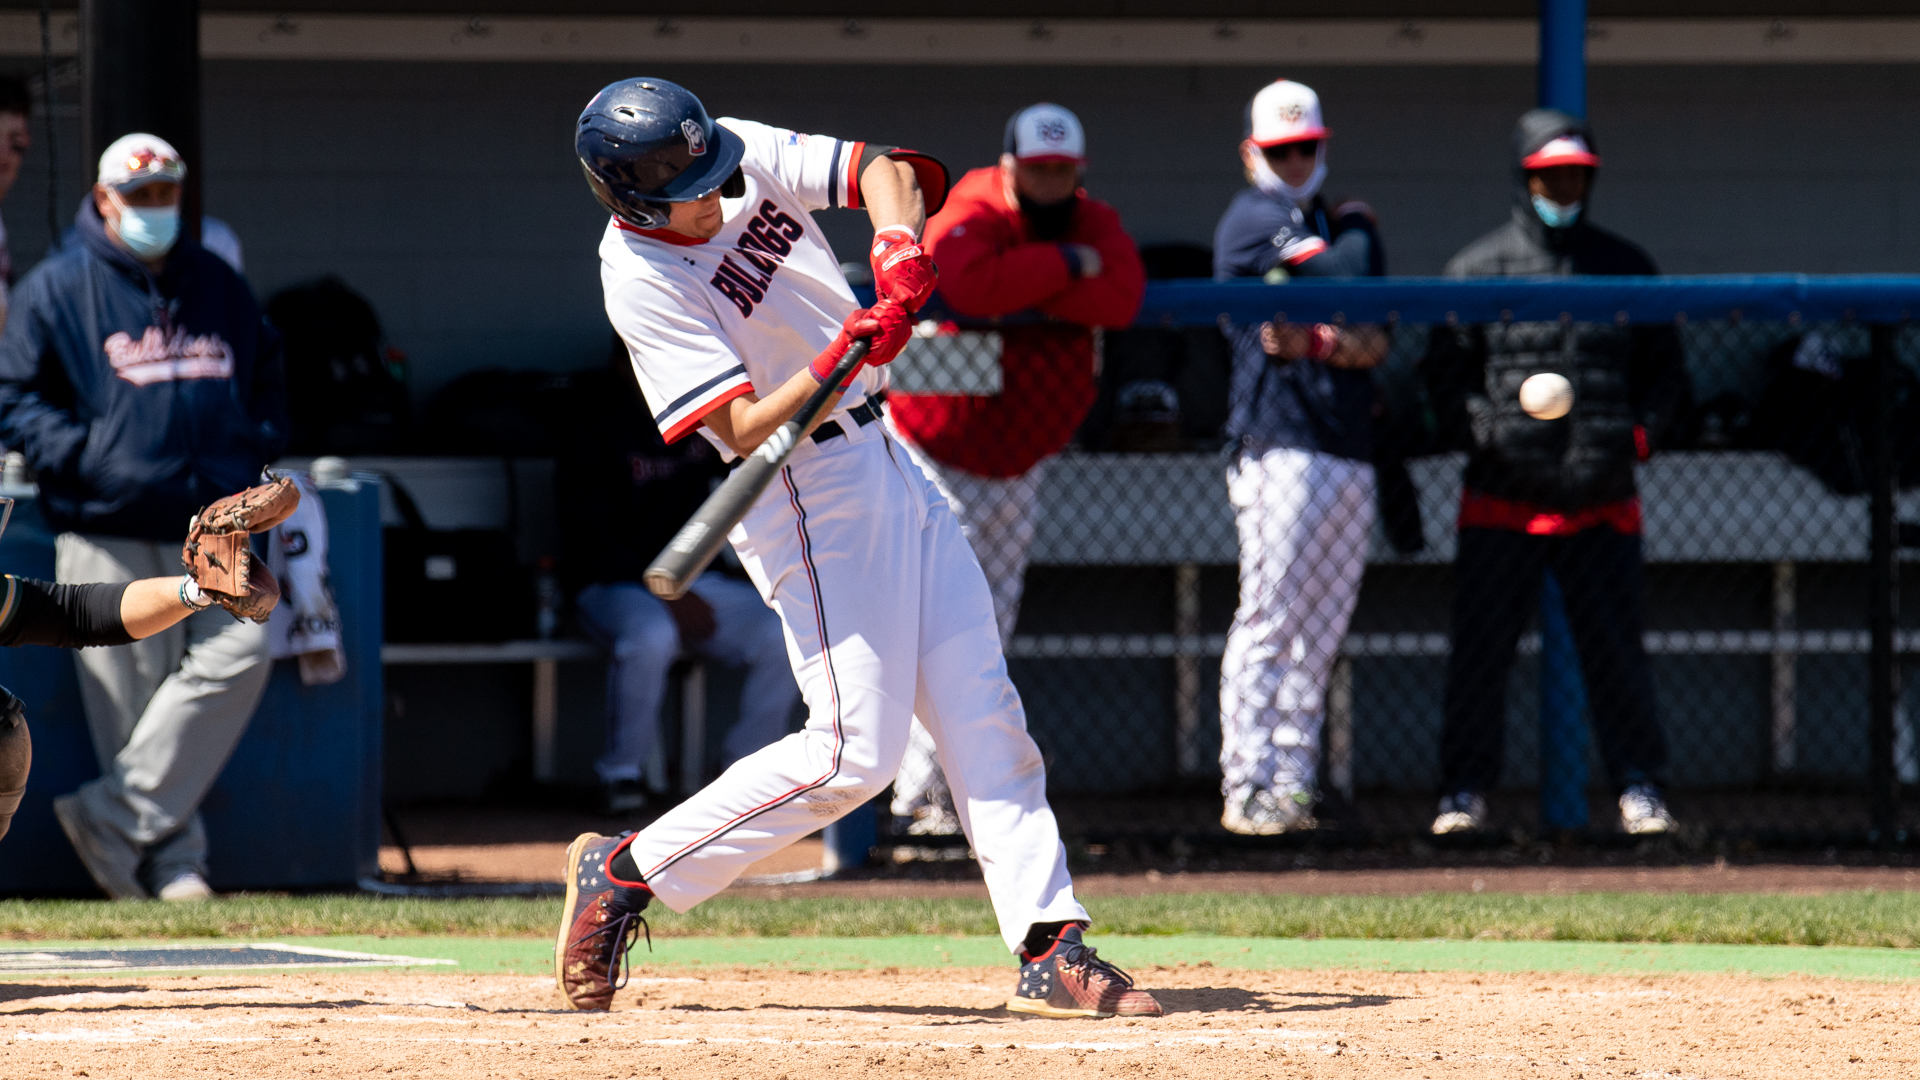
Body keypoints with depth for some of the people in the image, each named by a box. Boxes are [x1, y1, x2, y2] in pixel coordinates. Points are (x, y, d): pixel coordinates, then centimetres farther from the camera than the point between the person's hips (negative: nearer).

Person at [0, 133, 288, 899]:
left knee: (239, 656, -15)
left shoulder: (218, 286, 18)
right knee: (132, 687, -6)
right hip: (106, 528, -4)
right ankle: (171, 857, 2)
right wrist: (82, 456, -11)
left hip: (212, 526, 4)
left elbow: (267, 376, 30)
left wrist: (259, 450, 12)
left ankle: (117, 817, -10)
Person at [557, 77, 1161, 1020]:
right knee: (853, 754, -12)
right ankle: (624, 873, 0)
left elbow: (879, 168, -1)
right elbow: (743, 429, -25)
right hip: (809, 494, -8)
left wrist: (899, 242, -22)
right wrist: (843, 358, -39)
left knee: (984, 718, 4)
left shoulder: (747, 156, -4)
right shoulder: (642, 281, -22)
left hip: (887, 464, 8)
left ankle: (1050, 949, 3)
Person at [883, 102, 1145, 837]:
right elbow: (970, 287, -39)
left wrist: (1027, 297, -28)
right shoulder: (970, 217, -17)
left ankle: (959, 783, 16)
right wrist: (1065, 265, -29)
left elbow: (1122, 297, -22)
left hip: (1019, 462, 6)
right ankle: (924, 793, -12)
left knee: (991, 624, 9)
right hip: (935, 450, -6)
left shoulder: (1095, 225, -1)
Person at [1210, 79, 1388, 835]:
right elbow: (1346, 285, -12)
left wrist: (1315, 340, -9)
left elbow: (1375, 340, 9)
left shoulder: (1339, 225, 20)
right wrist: (1352, 225, 6)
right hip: (1279, 443, -7)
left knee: (1319, 631, 5)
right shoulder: (1252, 218, -1)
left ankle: (1294, 782, 8)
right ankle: (1247, 788, -12)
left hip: (1350, 452, 7)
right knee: (1268, 617, -11)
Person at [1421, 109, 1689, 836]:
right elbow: (1445, 373, 4)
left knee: (1615, 646, 2)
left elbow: (1664, 369, 16)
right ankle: (1465, 789, 8)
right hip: (1503, 497, -1)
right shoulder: (1477, 269, 6)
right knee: (1480, 646, -1)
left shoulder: (1626, 267, 12)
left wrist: (1643, 429, -2)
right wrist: (1483, 429, -14)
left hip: (1602, 501, 1)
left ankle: (1639, 786, 10)